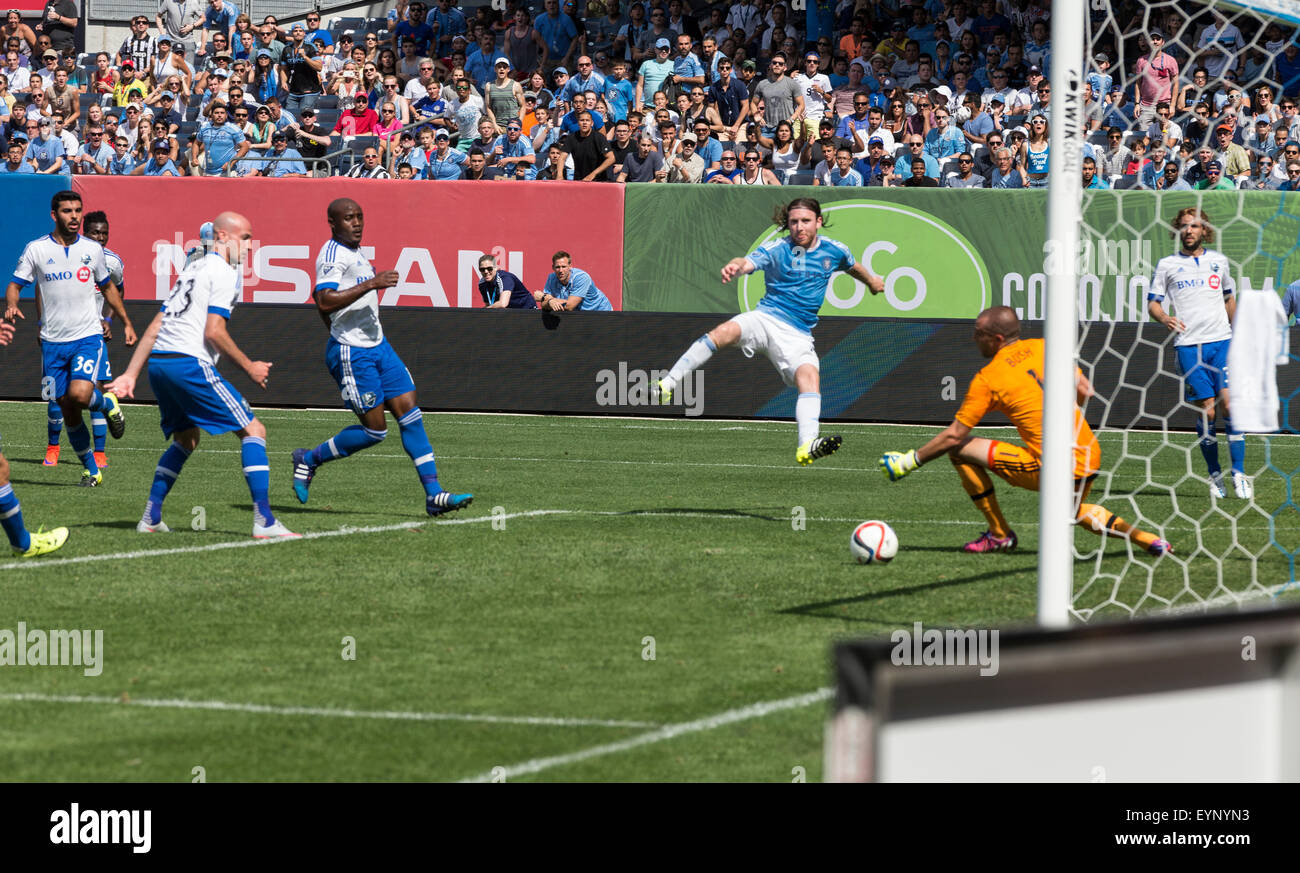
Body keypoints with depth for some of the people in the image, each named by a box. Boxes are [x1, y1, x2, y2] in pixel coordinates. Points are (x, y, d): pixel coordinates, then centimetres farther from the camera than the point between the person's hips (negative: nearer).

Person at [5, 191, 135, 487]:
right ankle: (91, 470, 18)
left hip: (88, 336, -1)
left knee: (80, 393, -25)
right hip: (53, 340, 1)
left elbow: (108, 287, 18)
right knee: (68, 411, 3)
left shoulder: (93, 249, 3)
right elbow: (15, 286, 3)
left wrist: (126, 323, 18)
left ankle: (107, 403, 10)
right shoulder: (36, 249, -2)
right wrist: (11, 306, -19)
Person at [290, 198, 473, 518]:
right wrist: (371, 284, -30)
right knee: (374, 430, -6)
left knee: (410, 413, 0)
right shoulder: (332, 254, -14)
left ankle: (434, 494, -3)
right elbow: (325, 301, -30)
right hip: (350, 353, -9)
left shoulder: (355, 252, 17)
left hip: (377, 346, 9)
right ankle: (309, 459, 14)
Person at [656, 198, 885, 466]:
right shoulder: (777, 249, -6)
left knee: (810, 377, -26)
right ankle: (667, 386, -29)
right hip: (765, 318, -3)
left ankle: (807, 446, -39)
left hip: (797, 335, 3)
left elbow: (853, 266, 32)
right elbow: (747, 262, -26)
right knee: (725, 331, -32)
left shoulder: (834, 251, 7)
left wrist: (871, 281, 52)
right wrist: (735, 266, -51)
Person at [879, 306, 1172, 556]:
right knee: (1076, 512, 39)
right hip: (1092, 457, 7)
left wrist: (912, 459, 6)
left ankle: (999, 534, 9)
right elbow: (1085, 391, 12)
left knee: (959, 450, 0)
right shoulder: (1044, 348, 7)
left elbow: (954, 435, -5)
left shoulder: (987, 379, -6)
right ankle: (1146, 539, 22)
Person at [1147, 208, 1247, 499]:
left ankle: (1239, 473, -8)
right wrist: (1165, 318, -15)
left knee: (1229, 404, -12)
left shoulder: (1218, 261, 13)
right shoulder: (1167, 265, 6)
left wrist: (1238, 334, 24)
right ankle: (1214, 475, 9)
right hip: (1188, 345, -1)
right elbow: (1153, 302, 6)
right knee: (1206, 410, -5)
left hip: (1222, 341, 1)